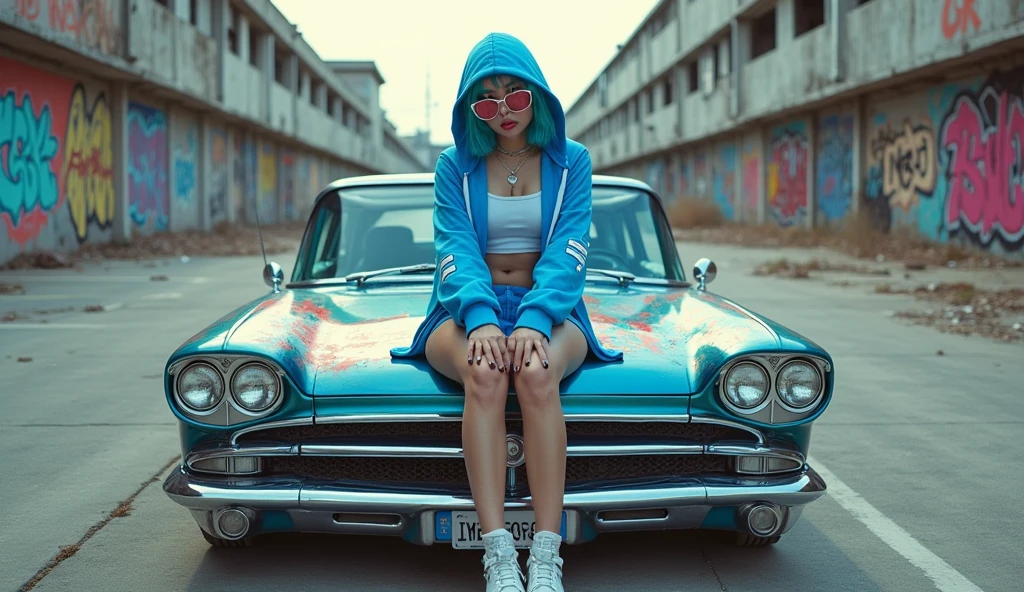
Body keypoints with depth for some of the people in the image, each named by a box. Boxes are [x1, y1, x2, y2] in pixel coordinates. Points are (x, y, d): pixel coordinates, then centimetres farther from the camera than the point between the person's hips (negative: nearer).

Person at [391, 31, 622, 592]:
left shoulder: (571, 161, 7)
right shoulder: (455, 166, 7)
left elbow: (566, 252, -6)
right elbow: (457, 251, -6)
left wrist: (533, 320, -24)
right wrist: (481, 320, -26)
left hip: (551, 309, 0)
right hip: (467, 309, 0)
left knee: (537, 373, -35)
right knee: (485, 373, -35)